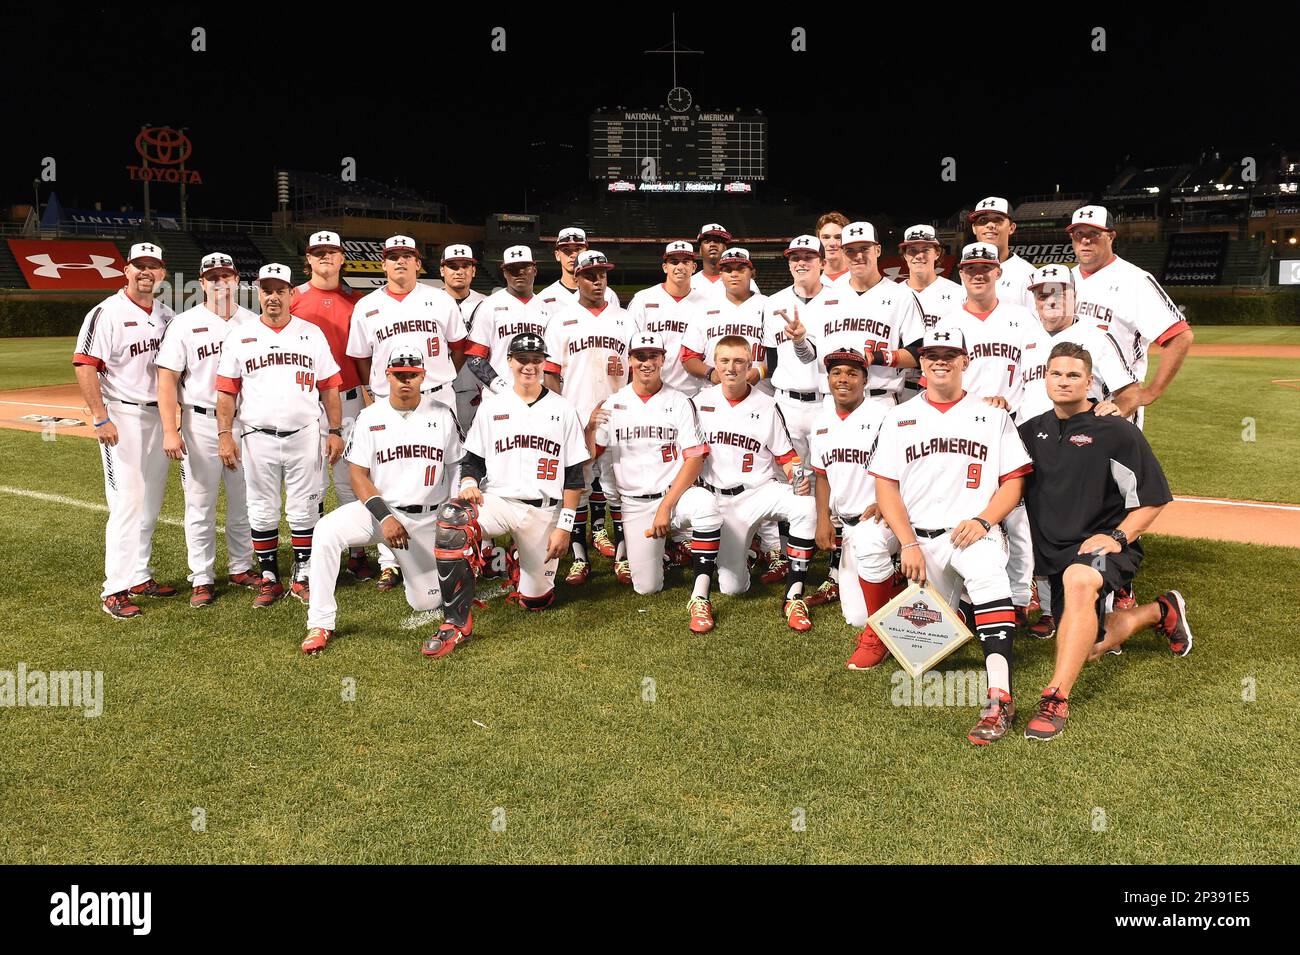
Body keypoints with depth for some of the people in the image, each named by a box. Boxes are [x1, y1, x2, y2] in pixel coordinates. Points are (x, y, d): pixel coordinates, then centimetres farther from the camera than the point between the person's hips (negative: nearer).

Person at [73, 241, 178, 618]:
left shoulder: (166, 315, 10)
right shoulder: (107, 313, -9)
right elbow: (84, 365, -14)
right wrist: (100, 418, -21)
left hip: (159, 415, 7)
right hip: (123, 416, -7)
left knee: (151, 503, 12)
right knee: (127, 502, -10)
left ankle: (139, 577, 24)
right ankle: (115, 591, -4)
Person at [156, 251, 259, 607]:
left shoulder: (254, 323, 6)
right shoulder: (185, 324, -1)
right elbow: (167, 378, -5)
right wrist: (170, 430, -13)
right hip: (200, 423, -2)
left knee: (244, 502, 12)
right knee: (200, 505, 3)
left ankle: (241, 568, 27)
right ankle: (202, 579, 13)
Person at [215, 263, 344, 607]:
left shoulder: (312, 334, 7)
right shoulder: (239, 337, 7)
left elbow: (329, 387, 6)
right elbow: (226, 392, 5)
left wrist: (335, 431, -1)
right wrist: (224, 434, -5)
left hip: (304, 436, 0)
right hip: (258, 438, 1)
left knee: (303, 511, 5)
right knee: (262, 512, 7)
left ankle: (302, 577, 17)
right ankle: (269, 579, 19)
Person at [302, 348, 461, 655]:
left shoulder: (442, 415, 0)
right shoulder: (370, 418, -3)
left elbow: (458, 468, 3)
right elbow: (358, 475, -5)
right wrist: (385, 517, -19)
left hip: (428, 520, 1)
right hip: (379, 509, -1)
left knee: (428, 602, 4)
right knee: (326, 531, -30)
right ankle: (320, 623, -20)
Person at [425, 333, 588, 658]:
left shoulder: (563, 410, 6)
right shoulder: (492, 407, 9)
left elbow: (574, 475, 4)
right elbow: (472, 460, 11)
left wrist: (564, 526, -3)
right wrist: (469, 484, -13)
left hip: (544, 512, 0)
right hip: (496, 500, 0)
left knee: (536, 600, 2)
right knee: (451, 519, -33)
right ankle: (457, 625, -26)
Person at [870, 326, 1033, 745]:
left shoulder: (993, 415, 11)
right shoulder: (899, 417, 12)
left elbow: (1014, 480, 6)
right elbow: (885, 487, 5)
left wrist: (983, 521, -13)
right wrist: (908, 543, -7)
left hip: (975, 531, -2)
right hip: (919, 538, 2)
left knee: (986, 571, -36)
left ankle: (999, 697, -42)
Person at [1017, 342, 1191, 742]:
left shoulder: (1117, 432, -7)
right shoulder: (1033, 430, 8)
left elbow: (1153, 499, -4)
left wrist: (1116, 537, -19)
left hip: (1106, 546, -6)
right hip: (1054, 551, 6)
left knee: (1078, 579, -41)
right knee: (1088, 648, 10)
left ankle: (1056, 699, -39)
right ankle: (1159, 612, 38)